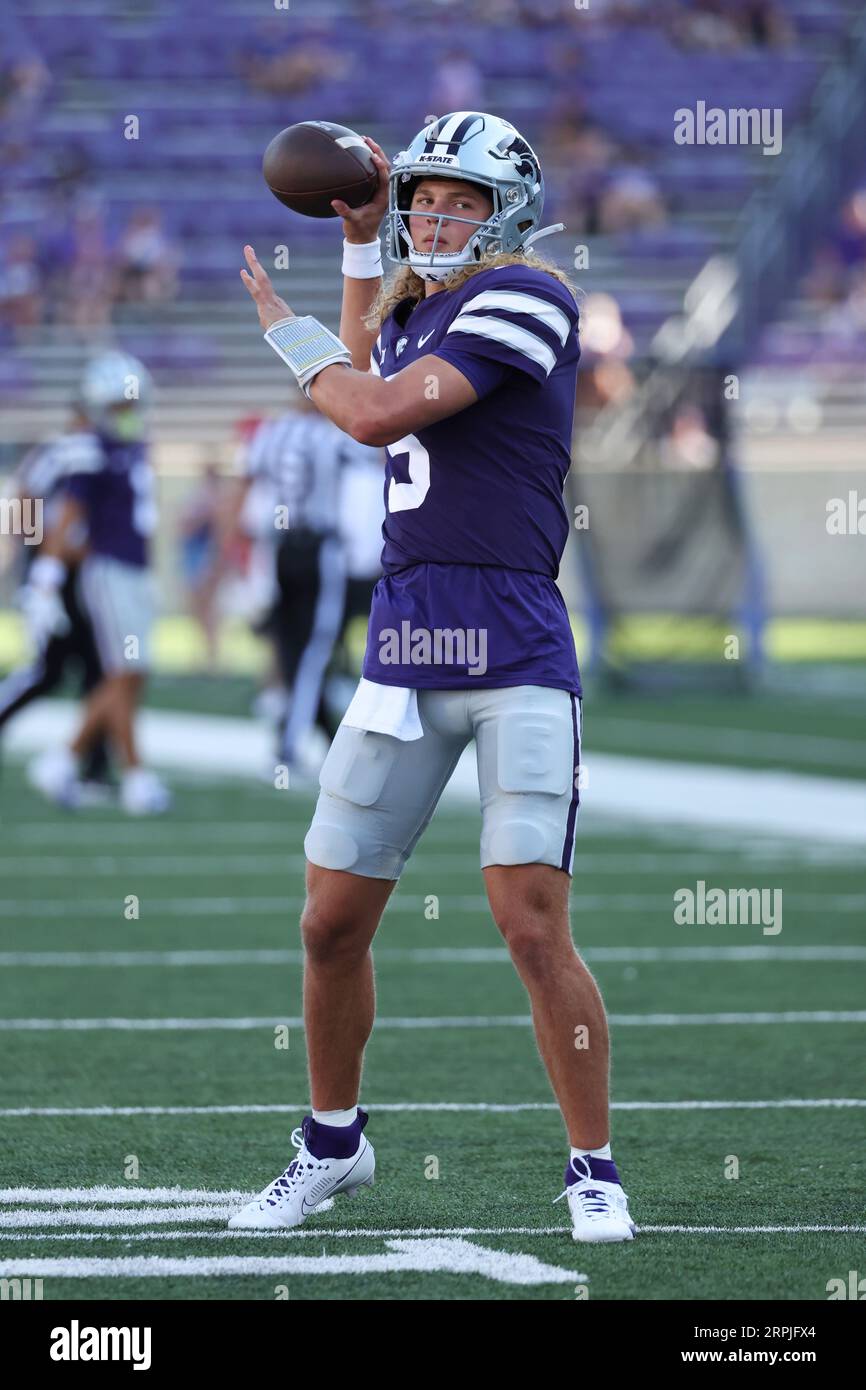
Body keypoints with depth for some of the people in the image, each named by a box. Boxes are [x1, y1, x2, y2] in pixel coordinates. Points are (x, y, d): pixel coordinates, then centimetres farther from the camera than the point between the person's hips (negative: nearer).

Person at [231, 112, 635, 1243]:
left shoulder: (529, 300, -8)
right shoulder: (415, 314, 16)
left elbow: (377, 415, -16)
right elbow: (365, 385, 41)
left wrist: (291, 338, 1)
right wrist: (360, 246, 37)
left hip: (516, 655, -7)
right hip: (403, 647, 7)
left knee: (534, 927, -13)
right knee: (333, 926, 9)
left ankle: (594, 1170, -1)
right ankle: (334, 1143, 28)